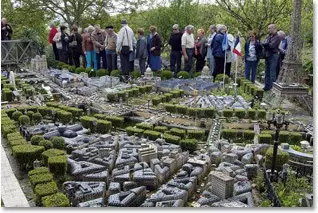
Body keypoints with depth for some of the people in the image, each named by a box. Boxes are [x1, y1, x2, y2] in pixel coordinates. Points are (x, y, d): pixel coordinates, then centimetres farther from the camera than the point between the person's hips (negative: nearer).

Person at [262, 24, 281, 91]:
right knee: (267, 71, 10)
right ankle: (267, 86, 16)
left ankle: (271, 86, -6)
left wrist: (265, 44, -6)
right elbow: (263, 44, 6)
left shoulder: (277, 37, -8)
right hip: (267, 55, 8)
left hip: (273, 55, -8)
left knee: (272, 71, -8)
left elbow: (272, 45, -19)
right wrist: (267, 44, -13)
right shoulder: (268, 36, 16)